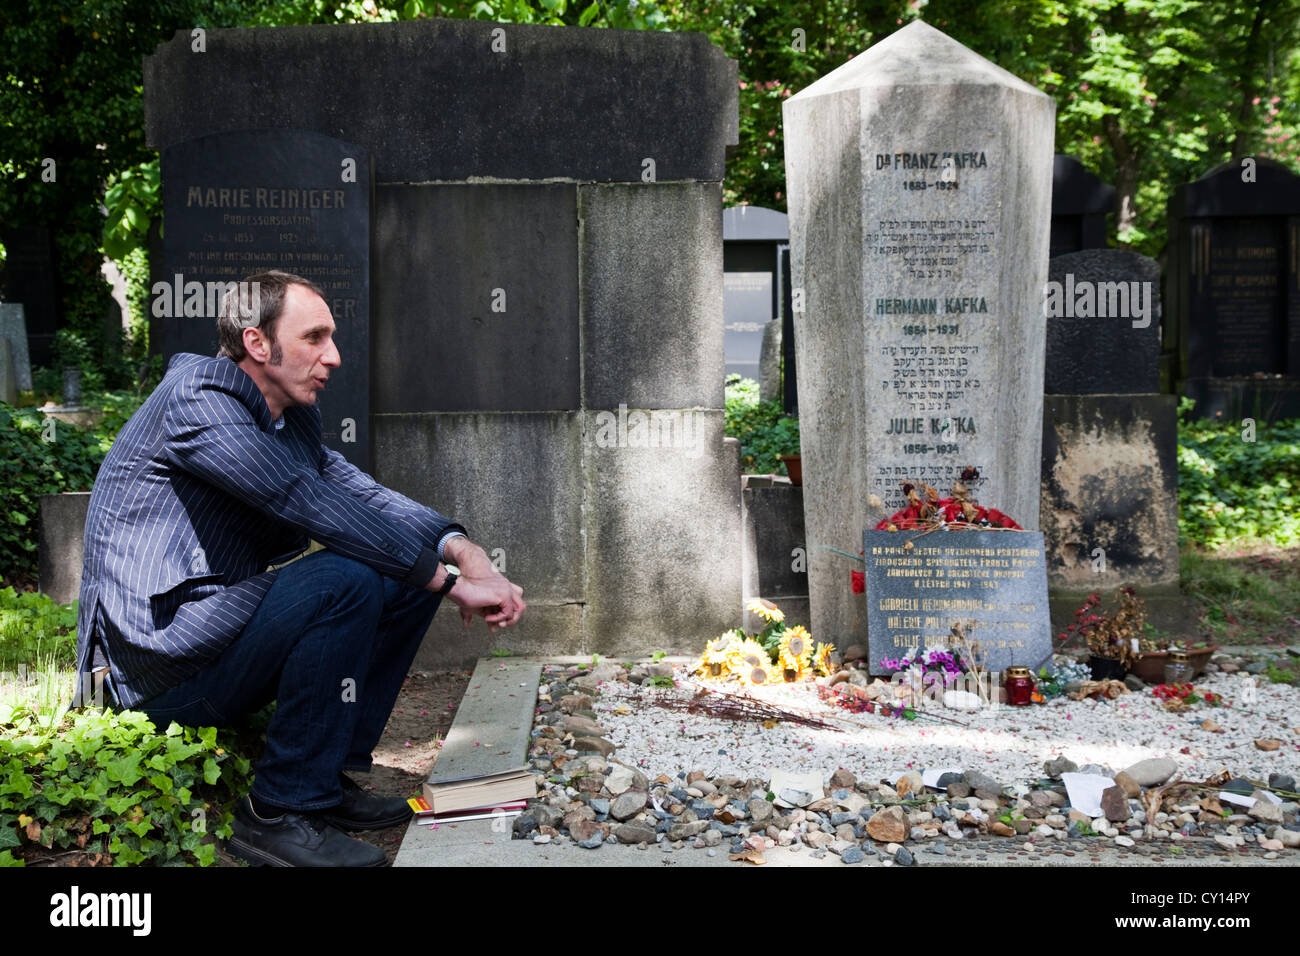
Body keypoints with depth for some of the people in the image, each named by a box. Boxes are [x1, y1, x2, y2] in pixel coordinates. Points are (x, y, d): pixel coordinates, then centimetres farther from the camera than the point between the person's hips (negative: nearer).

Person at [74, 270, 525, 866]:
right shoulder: (197, 398, -16)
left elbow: (360, 492, 8)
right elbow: (311, 505, -23)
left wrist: (461, 549, -11)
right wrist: (449, 581, -22)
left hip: (216, 628, 10)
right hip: (156, 657, -9)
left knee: (408, 579, 5)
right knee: (346, 581, -28)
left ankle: (329, 777, 6)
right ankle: (279, 812, -17)